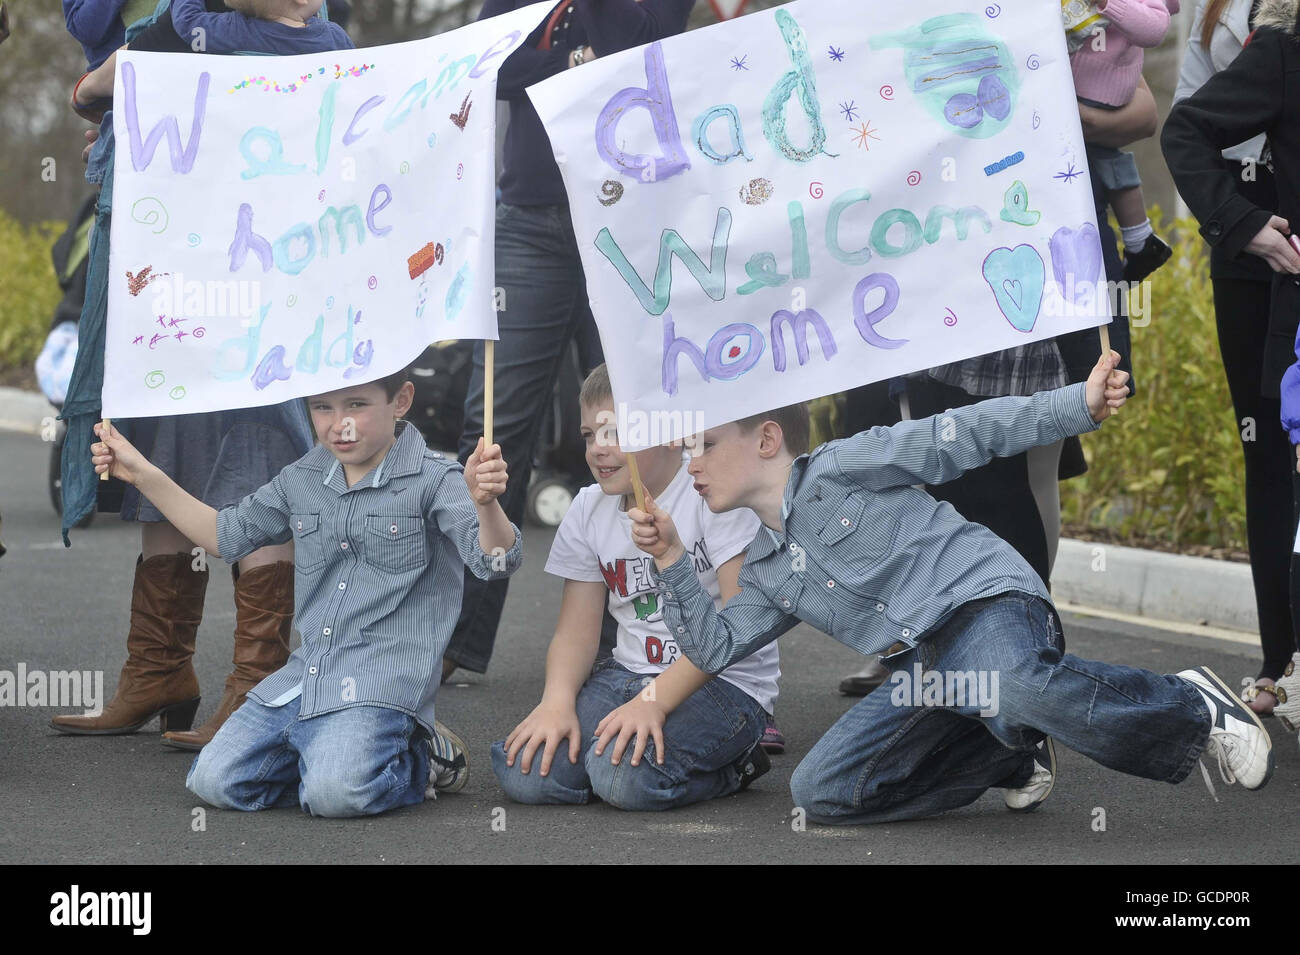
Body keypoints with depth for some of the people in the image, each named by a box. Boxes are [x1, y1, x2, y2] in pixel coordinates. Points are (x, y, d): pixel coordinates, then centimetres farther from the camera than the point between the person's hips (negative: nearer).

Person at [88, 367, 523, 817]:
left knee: (334, 792, -30)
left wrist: (486, 501, -42)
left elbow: (496, 561, -19)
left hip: (385, 678, -6)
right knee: (214, 781, -8)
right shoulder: (302, 480, 12)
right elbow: (226, 535, 23)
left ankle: (422, 761, 2)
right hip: (305, 674, 7)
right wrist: (144, 475, 17)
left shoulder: (433, 480, -7)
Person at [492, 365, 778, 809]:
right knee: (525, 773, -17)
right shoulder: (588, 510, 9)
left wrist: (655, 701, -27)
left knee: (623, 775, -32)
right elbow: (577, 629, 7)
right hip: (630, 671, 6)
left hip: (726, 680, -6)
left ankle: (734, 760, -1)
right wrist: (557, 701, -15)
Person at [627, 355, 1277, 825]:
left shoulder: (839, 467, 3)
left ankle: (1193, 710, -16)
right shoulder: (765, 572, 24)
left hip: (982, 599, -7)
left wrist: (1079, 405, -11)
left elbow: (962, 434, -1)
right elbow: (715, 648, 15)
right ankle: (1017, 757, 5)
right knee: (818, 792, -9)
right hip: (924, 672, 7)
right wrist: (670, 562, 5)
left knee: (1014, 686, -43)